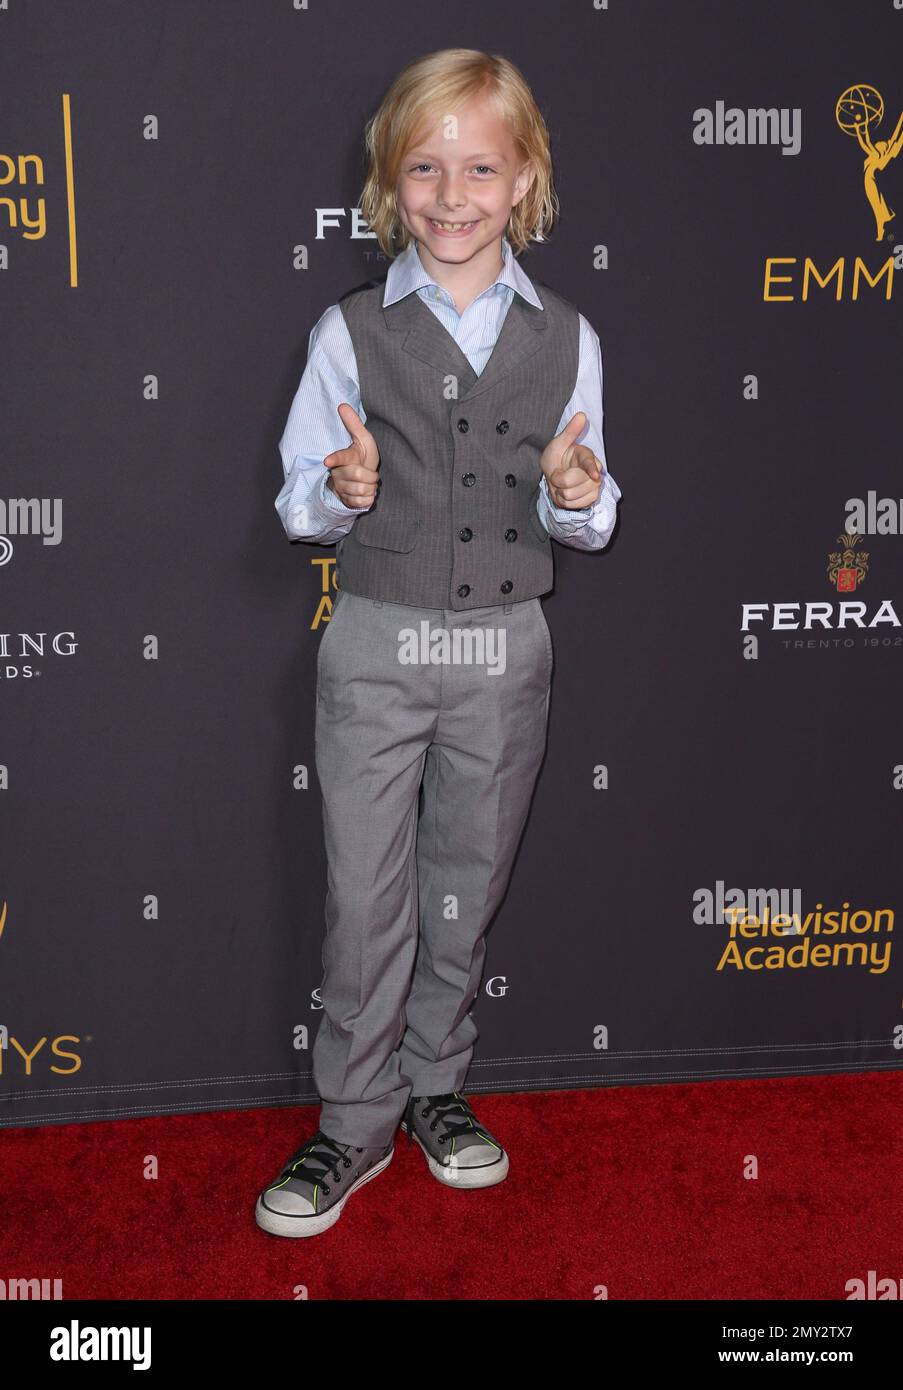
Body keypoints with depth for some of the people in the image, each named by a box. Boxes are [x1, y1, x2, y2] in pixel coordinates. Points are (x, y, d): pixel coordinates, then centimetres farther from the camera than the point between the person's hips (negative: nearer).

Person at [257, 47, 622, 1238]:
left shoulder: (566, 339, 2)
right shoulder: (350, 332, -2)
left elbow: (585, 524, 8)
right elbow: (299, 506, 1)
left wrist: (580, 495, -15)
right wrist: (341, 492, -20)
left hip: (504, 650, 2)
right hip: (376, 647, -1)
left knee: (467, 888, 14)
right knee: (365, 896, 5)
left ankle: (435, 1087, 34)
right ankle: (356, 1124, 22)